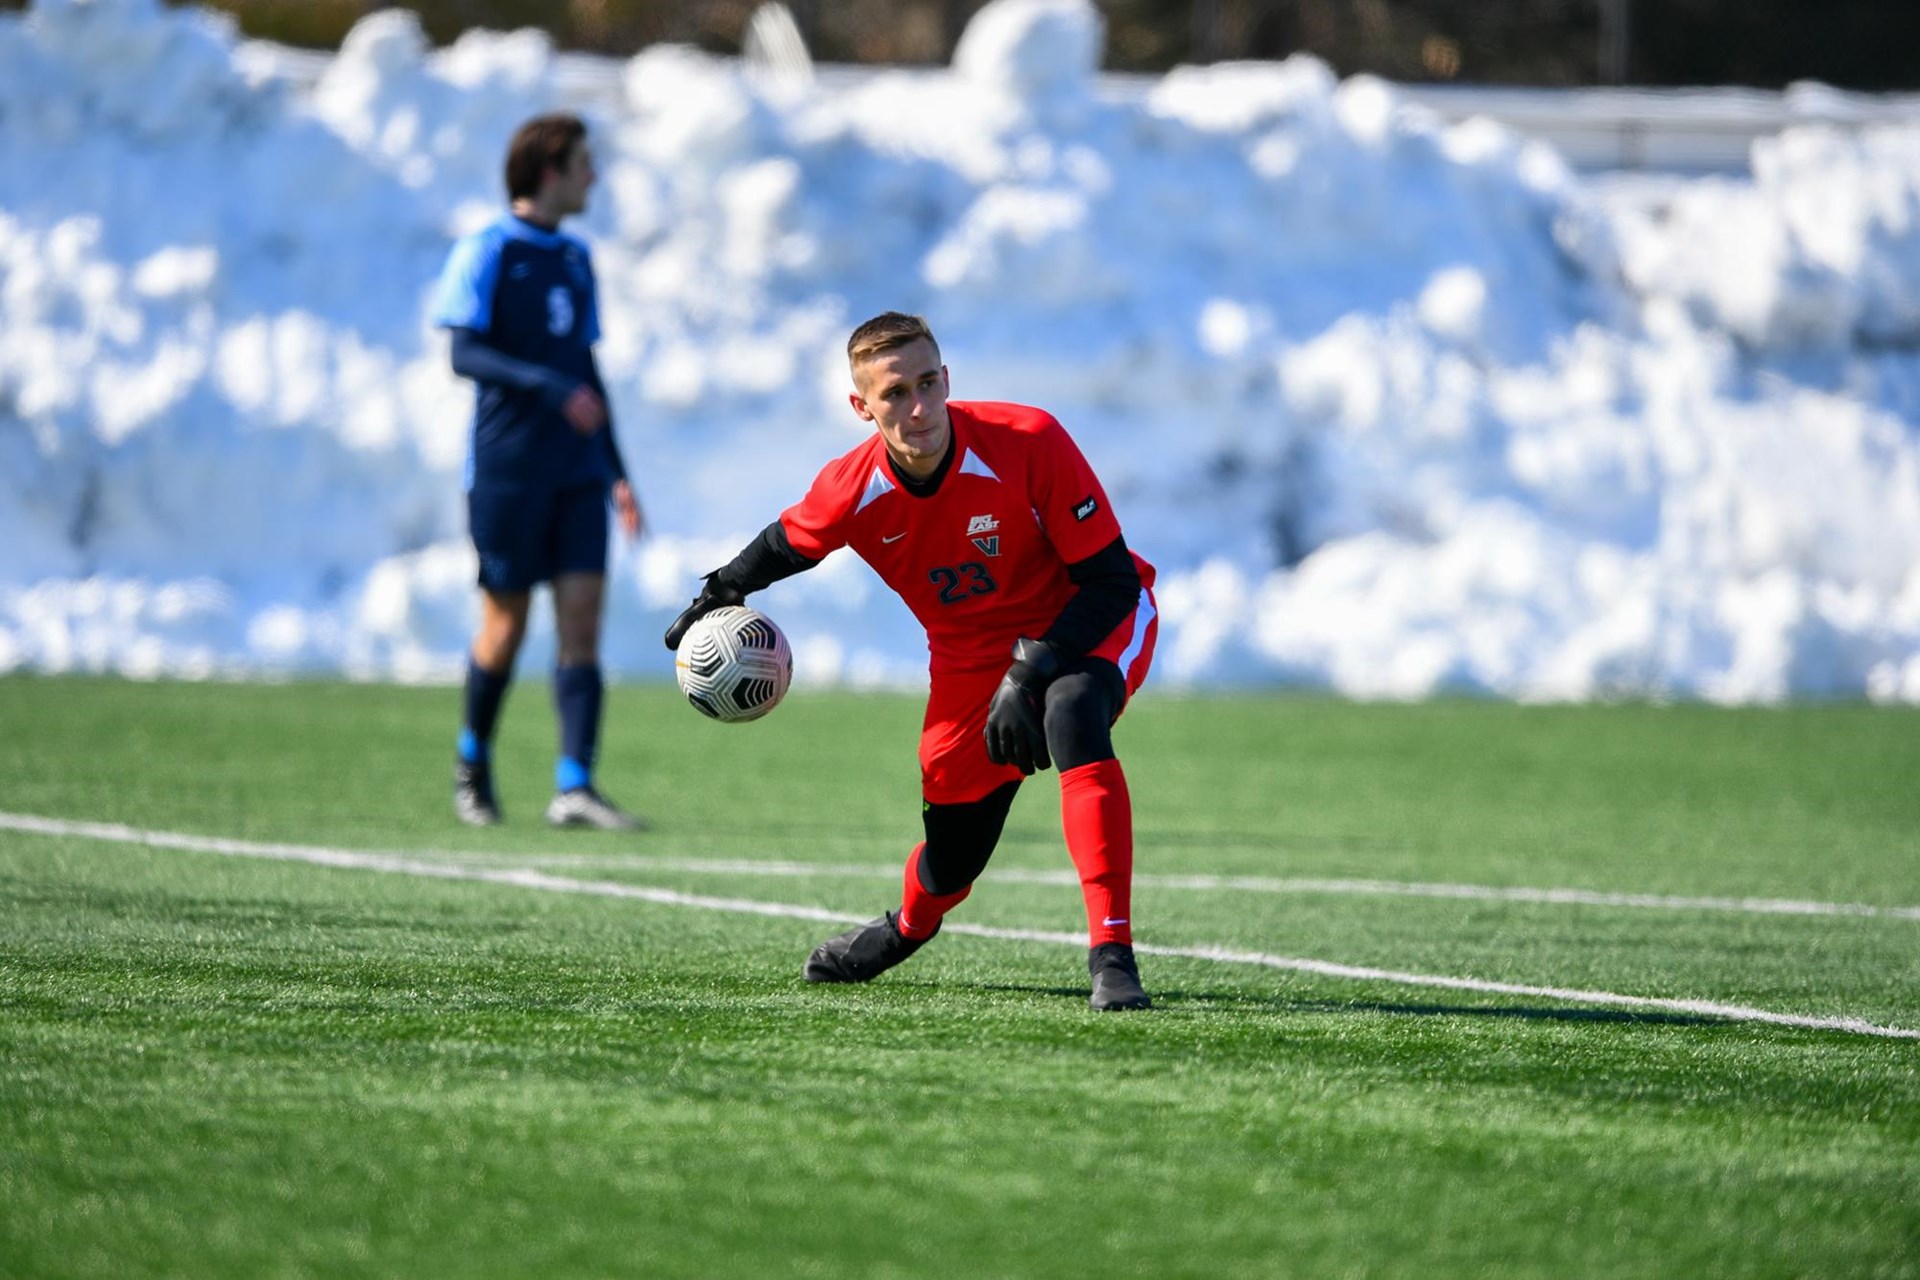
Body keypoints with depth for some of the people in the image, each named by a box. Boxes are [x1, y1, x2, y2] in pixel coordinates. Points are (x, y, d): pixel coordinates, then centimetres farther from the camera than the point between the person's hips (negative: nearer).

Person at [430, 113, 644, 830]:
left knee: (582, 616, -6)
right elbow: (465, 355, -15)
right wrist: (548, 386, -28)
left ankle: (573, 790, -11)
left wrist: (616, 473, 20)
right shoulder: (487, 252, -5)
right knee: (507, 624, 2)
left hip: (576, 471, 6)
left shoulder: (575, 258, 16)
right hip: (506, 467, -6)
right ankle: (473, 759, 26)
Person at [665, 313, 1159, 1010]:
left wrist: (1029, 674, -30)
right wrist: (718, 596, 16)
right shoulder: (851, 490, -19)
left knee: (1071, 717, -38)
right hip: (970, 654, 3)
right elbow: (786, 545, 8)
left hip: (1092, 624, -3)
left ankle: (1112, 955, -38)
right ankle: (907, 928, 43)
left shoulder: (1030, 442, -29)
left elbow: (1111, 580, -24)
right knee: (951, 855, 2)